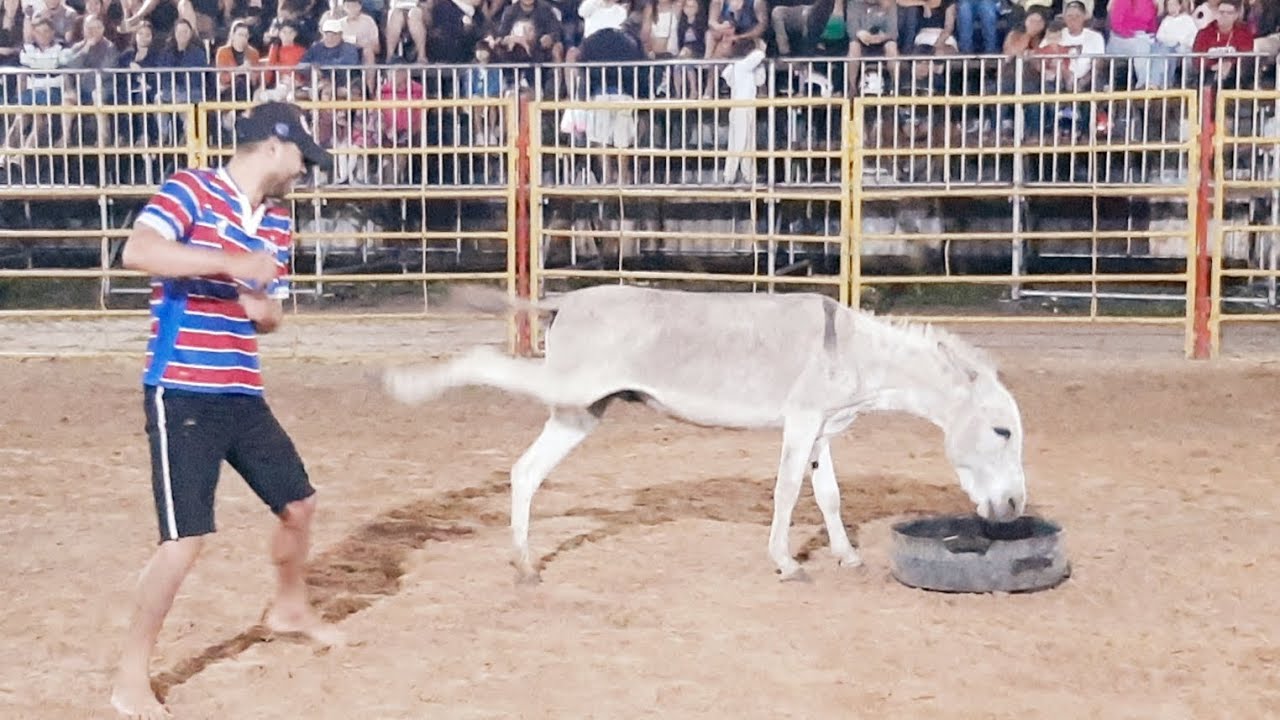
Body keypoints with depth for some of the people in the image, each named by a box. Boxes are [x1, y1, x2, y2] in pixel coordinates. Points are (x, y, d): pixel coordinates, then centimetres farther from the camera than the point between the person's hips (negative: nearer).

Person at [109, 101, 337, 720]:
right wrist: (231, 262, -30)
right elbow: (137, 251, -27)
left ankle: (289, 608, 45)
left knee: (298, 504, 17)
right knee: (185, 539, -13)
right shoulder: (190, 190, -10)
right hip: (181, 395, -8)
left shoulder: (277, 222, 12)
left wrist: (264, 310, -4)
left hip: (243, 396, 8)